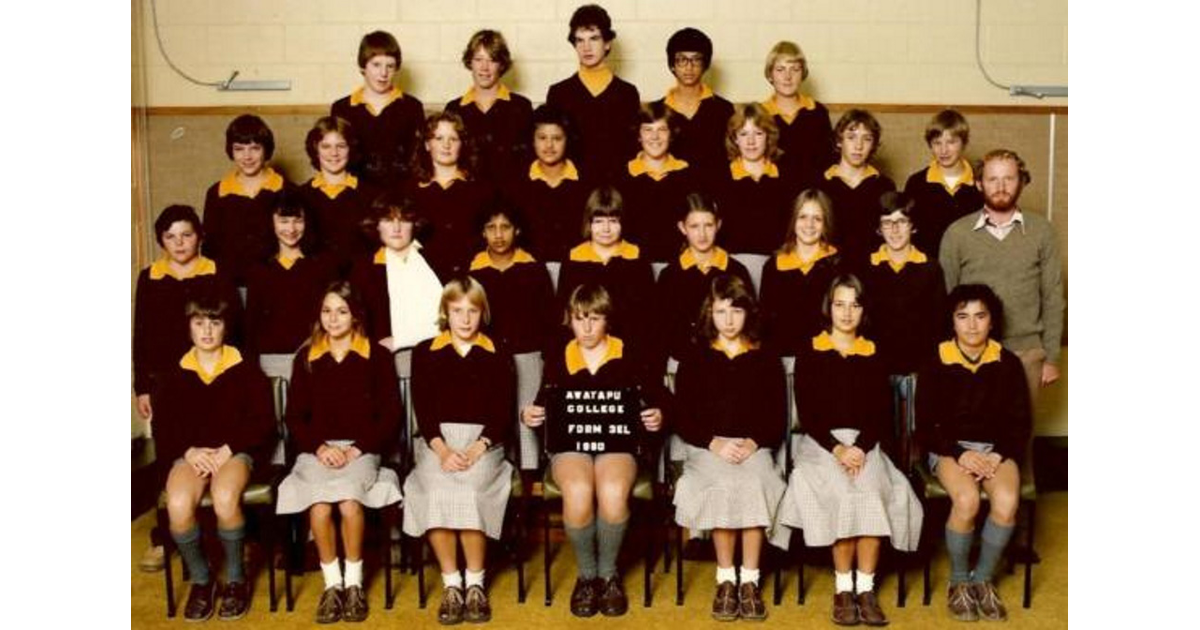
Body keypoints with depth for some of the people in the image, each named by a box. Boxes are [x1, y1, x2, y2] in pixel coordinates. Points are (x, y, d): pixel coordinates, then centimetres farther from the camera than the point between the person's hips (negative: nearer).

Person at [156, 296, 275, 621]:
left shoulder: (245, 368, 6)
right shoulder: (175, 374, 12)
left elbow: (263, 421, 1)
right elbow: (163, 427, 9)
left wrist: (228, 450, -12)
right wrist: (189, 451, -11)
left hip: (236, 451, -2)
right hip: (190, 454, 2)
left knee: (225, 499, -35)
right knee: (178, 506, -31)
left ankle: (236, 579, -8)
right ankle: (201, 580, -3)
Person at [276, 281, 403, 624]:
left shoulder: (377, 357, 6)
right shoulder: (305, 357, 11)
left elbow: (390, 414, 2)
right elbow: (294, 416, 9)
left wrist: (357, 449, -10)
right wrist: (319, 446, -9)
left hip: (361, 450, -1)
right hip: (317, 450, 1)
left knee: (349, 502, -32)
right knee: (319, 505, -30)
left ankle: (354, 583, -13)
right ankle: (332, 584, -12)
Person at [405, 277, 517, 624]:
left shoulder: (498, 354, 12)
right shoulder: (425, 352, 13)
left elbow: (503, 412, 4)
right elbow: (422, 409, 3)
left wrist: (476, 449, -13)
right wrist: (443, 450, -14)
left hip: (484, 440, 0)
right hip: (436, 441, 1)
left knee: (469, 488, -32)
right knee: (437, 490, -31)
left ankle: (476, 584, -17)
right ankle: (451, 584, -19)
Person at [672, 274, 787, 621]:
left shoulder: (766, 361, 14)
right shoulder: (694, 359, 12)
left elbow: (778, 421, 9)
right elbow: (683, 420, 5)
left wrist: (753, 443, -11)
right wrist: (715, 443, -12)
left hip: (754, 447, 1)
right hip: (706, 448, 0)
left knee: (754, 485, -33)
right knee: (724, 486, -33)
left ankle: (749, 580, -23)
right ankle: (726, 579, -21)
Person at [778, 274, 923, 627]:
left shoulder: (872, 355, 13)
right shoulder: (810, 353, 7)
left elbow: (882, 413, 6)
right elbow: (806, 413, 0)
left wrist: (861, 448, -12)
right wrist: (837, 449, -14)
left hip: (865, 443, 2)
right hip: (822, 443, -1)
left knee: (871, 493, -29)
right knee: (843, 493, -31)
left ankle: (865, 588, -23)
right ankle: (843, 587, -22)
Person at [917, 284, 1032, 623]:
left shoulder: (1008, 364, 3)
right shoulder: (937, 365, -2)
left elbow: (1021, 422, 6)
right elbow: (926, 425, -2)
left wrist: (999, 455, -11)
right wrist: (960, 454, -16)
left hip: (997, 448, 2)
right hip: (949, 448, -2)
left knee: (1007, 502, -30)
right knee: (967, 500, -32)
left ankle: (983, 580, -5)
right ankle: (958, 582, -7)